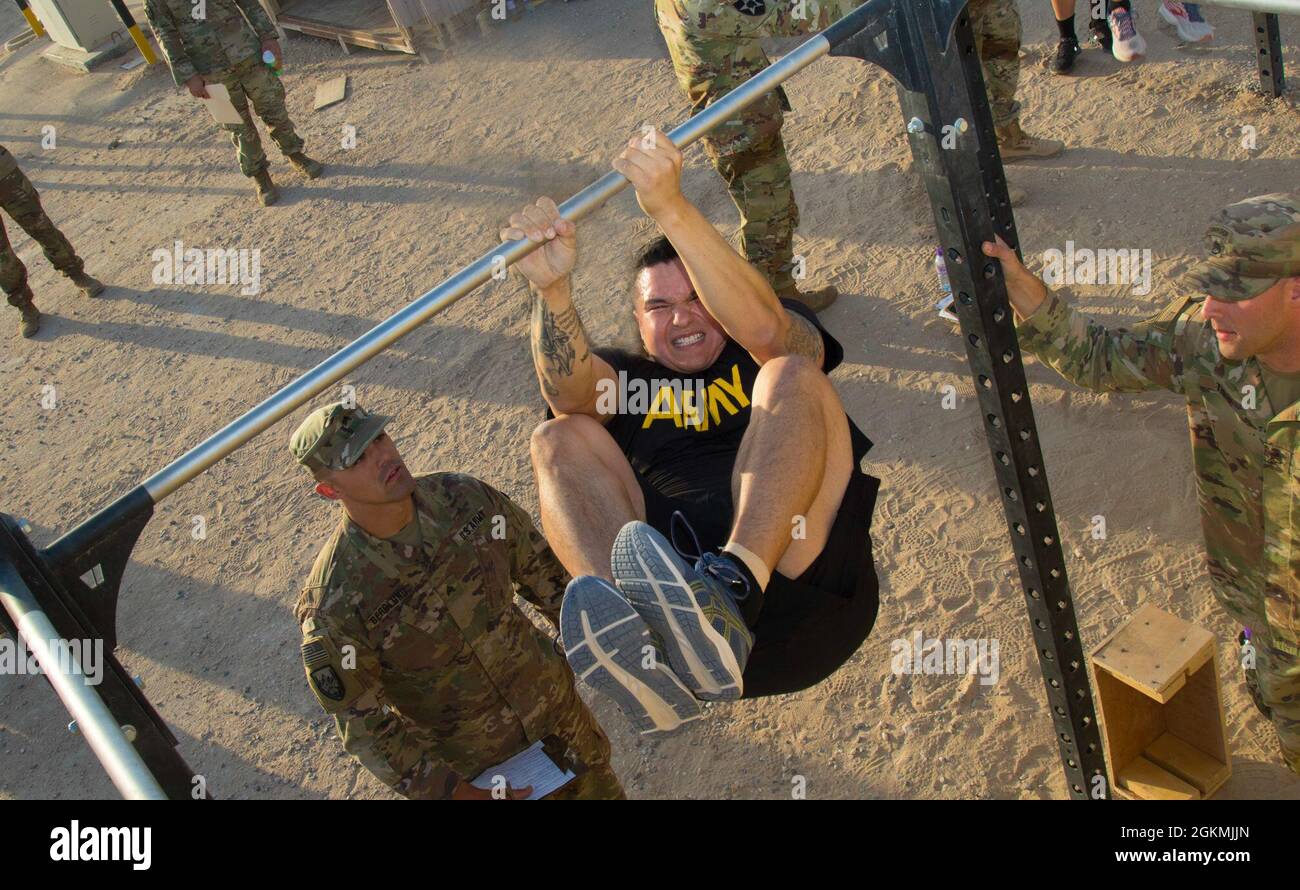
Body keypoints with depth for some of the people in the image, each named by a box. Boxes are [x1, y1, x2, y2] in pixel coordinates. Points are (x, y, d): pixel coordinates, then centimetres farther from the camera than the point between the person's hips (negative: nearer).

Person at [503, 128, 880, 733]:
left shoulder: (762, 361, 23)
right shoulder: (625, 380, 27)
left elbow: (763, 326, -5)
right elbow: (569, 391, 1)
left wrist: (672, 208, -18)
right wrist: (552, 289, -20)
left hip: (799, 585, -1)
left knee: (792, 377, -14)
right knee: (562, 438, -11)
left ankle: (732, 587, -42)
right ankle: (641, 657, -39)